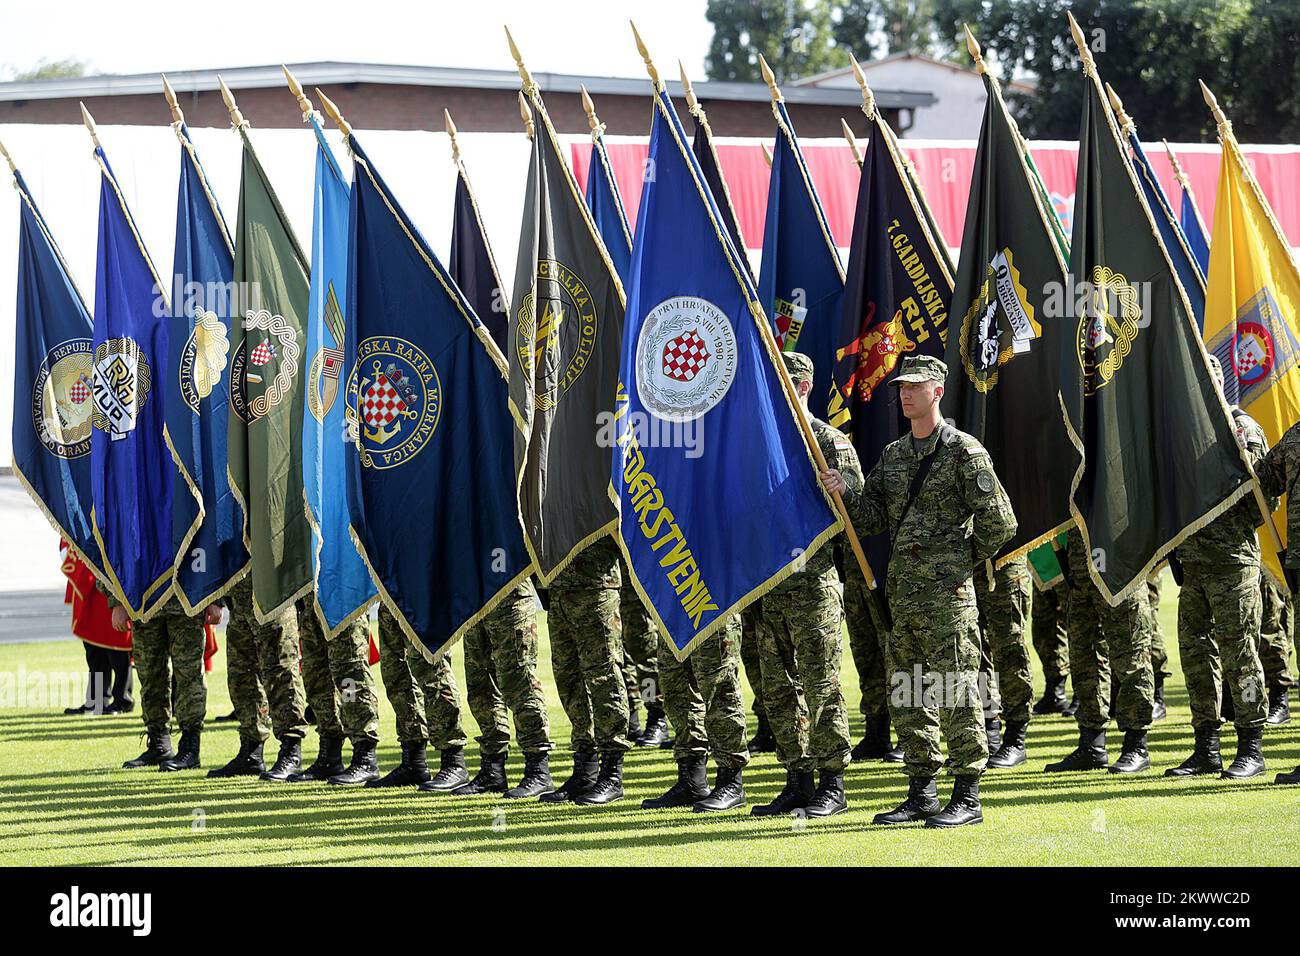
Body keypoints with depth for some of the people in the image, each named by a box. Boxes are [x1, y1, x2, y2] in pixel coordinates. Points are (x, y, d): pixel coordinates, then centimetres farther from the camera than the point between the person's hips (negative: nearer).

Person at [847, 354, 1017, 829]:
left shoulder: (964, 451, -5)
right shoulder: (892, 455, 15)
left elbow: (999, 521, -6)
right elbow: (870, 518, 14)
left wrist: (965, 560, 0)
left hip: (947, 590, -7)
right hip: (901, 589, 7)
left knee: (955, 691, -6)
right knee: (909, 694, 9)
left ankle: (967, 798, -3)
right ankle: (921, 794, 16)